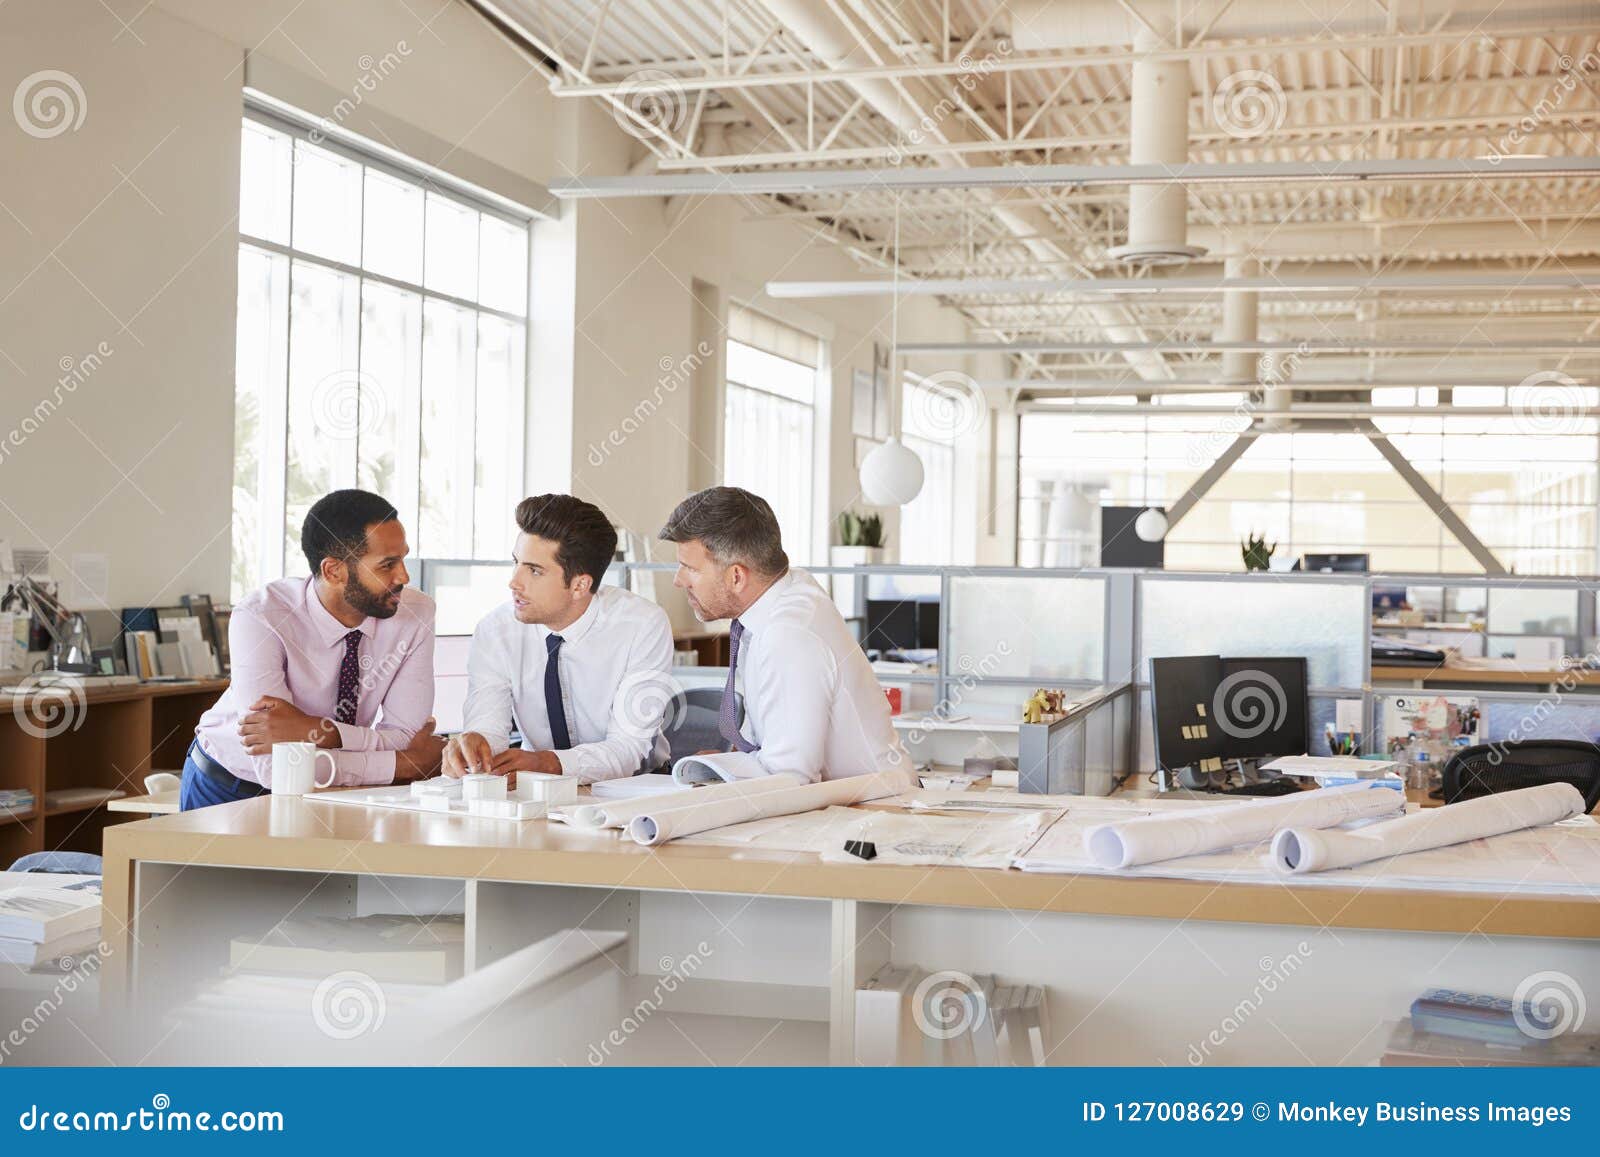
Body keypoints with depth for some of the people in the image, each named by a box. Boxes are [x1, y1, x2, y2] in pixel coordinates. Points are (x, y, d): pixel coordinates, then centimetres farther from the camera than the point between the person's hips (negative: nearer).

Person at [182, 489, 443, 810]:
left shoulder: (416, 614, -14)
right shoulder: (260, 618, -25)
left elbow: (405, 738, -15)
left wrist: (318, 731, -32)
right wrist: (404, 763, -24)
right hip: (229, 788, -1)